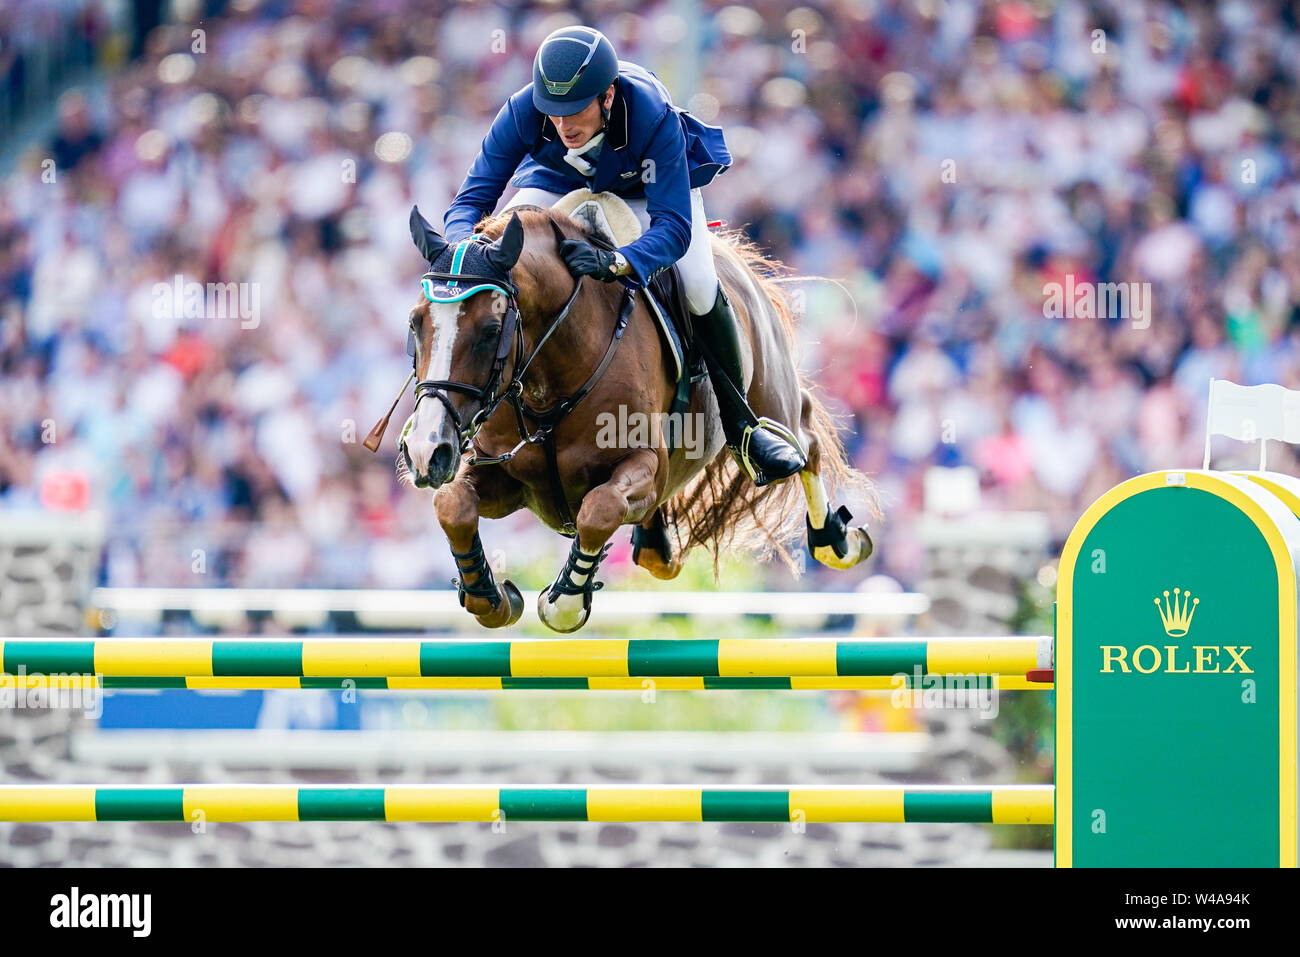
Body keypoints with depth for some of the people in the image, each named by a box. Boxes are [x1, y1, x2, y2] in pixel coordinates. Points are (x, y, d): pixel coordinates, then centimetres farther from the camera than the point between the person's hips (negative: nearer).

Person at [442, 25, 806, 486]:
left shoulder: (655, 117, -41)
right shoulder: (523, 112, -35)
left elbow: (674, 226, -43)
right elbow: (471, 201, -29)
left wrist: (615, 263, -63)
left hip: (645, 186, -2)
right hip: (558, 181, 2)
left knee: (700, 288, -21)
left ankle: (741, 426, 1)